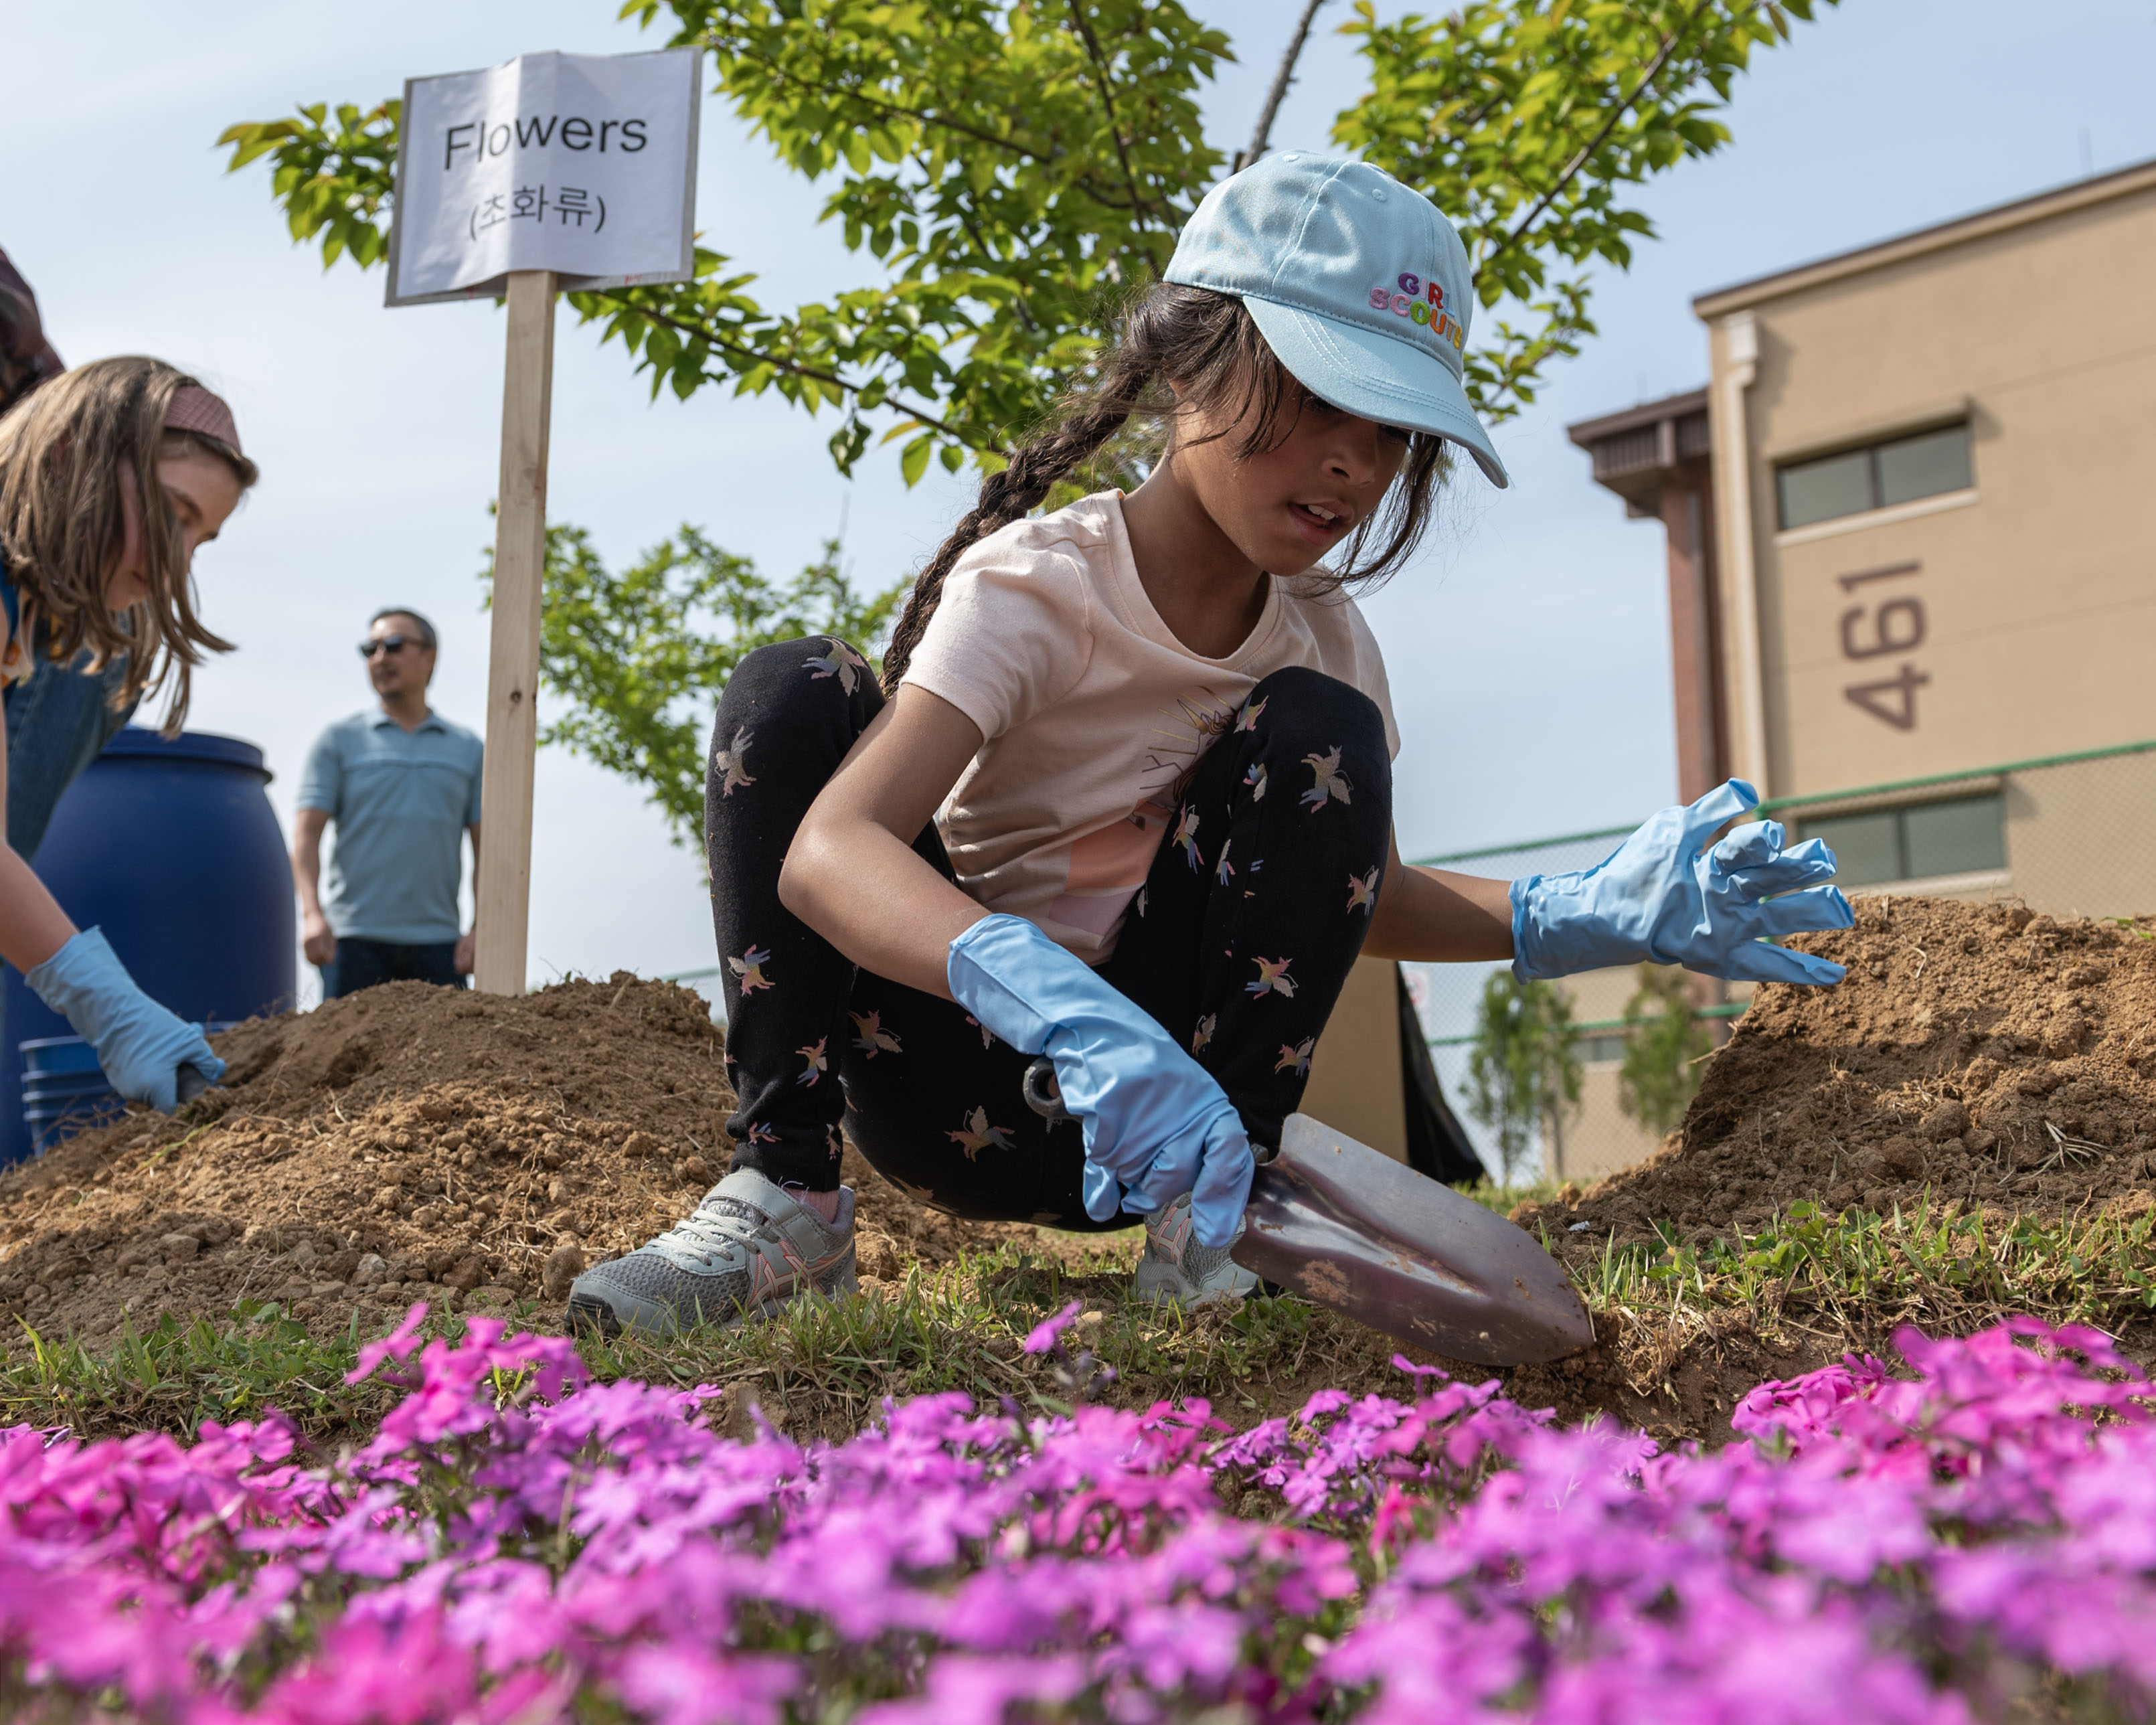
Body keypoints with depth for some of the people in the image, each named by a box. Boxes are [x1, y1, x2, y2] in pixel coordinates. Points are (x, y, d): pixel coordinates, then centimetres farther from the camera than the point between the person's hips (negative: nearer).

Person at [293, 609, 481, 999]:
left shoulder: (468, 750, 13)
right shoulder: (339, 741, 9)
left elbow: (486, 848, 11)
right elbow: (307, 833, 2)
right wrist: (312, 914, -13)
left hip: (437, 940, 1)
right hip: (353, 937, -1)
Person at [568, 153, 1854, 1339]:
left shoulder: (1324, 636, -3)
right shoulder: (1036, 586, -20)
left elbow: (1354, 894, 13)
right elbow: (828, 851, -36)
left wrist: (1578, 916, -5)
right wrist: (1064, 1007, -55)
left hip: (1161, 1075, 4)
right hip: (958, 1074, -3)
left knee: (1315, 734, -17)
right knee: (799, 691, -23)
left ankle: (1210, 1224, -13)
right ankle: (788, 1197, -19)